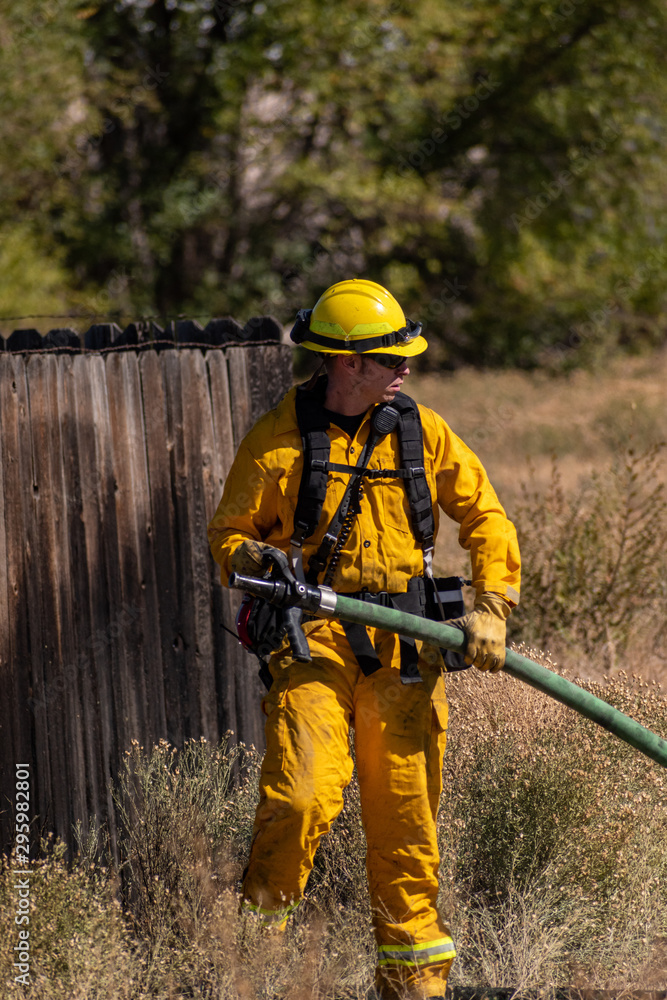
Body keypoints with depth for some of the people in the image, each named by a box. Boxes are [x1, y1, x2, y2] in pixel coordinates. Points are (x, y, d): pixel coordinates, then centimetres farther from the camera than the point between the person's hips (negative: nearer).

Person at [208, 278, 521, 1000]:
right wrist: (257, 559, -15)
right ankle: (257, 930, 2)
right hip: (315, 636, -3)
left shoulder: (422, 432, 6)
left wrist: (490, 610, 2)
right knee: (304, 793, -21)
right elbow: (228, 533, 8)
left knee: (407, 817, 5)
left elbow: (484, 518, 13)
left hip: (404, 645, 3)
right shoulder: (279, 438, -2)